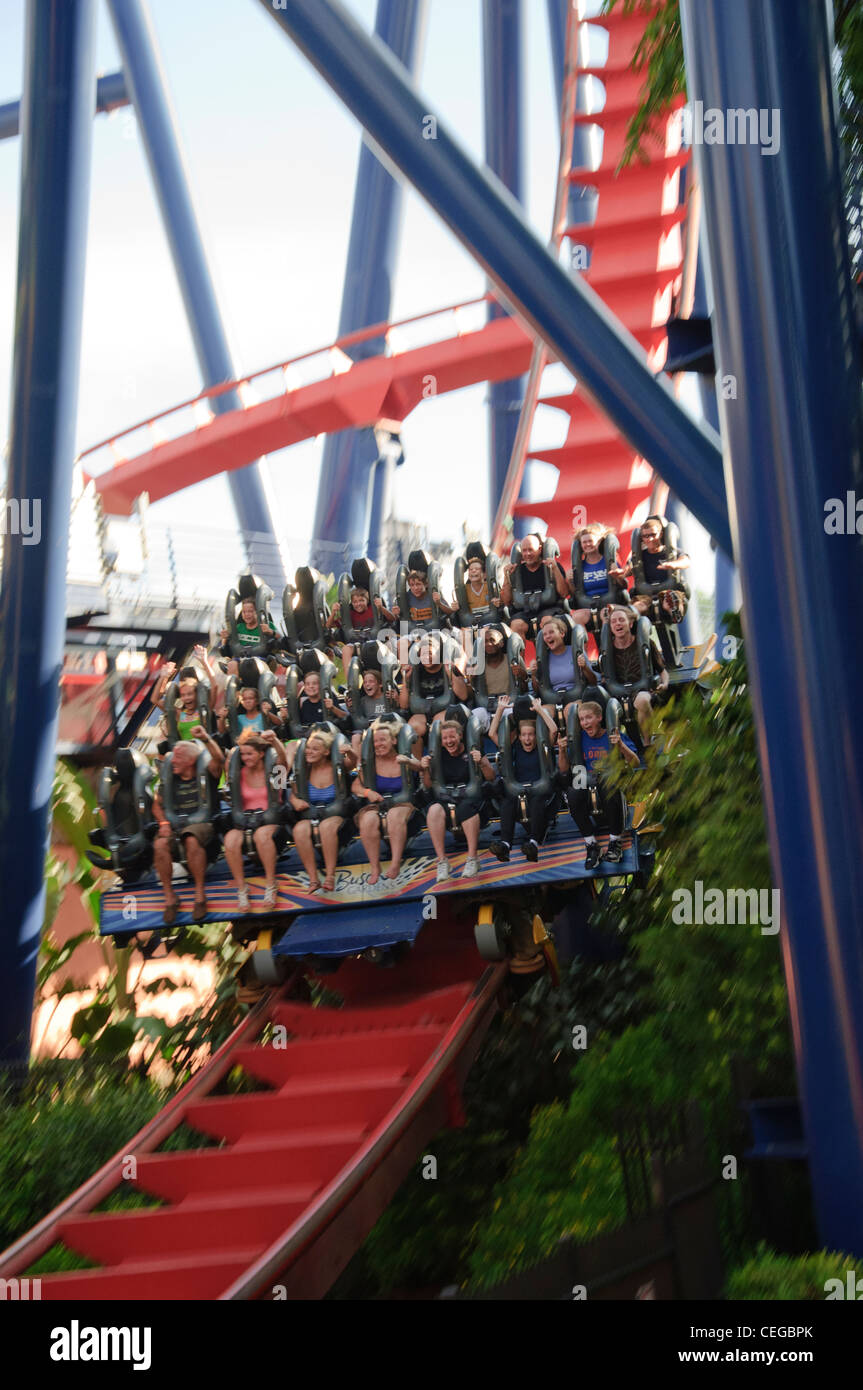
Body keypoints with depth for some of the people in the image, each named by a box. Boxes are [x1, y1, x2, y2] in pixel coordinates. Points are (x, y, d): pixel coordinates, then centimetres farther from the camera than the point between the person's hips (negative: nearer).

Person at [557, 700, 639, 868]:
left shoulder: (614, 736, 2)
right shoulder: (579, 739, 10)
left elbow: (635, 763, -7)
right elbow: (564, 770, 11)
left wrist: (621, 746, -24)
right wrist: (562, 751, -8)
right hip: (588, 788, 2)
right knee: (573, 795, -32)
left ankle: (615, 842, -20)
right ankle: (591, 846, -18)